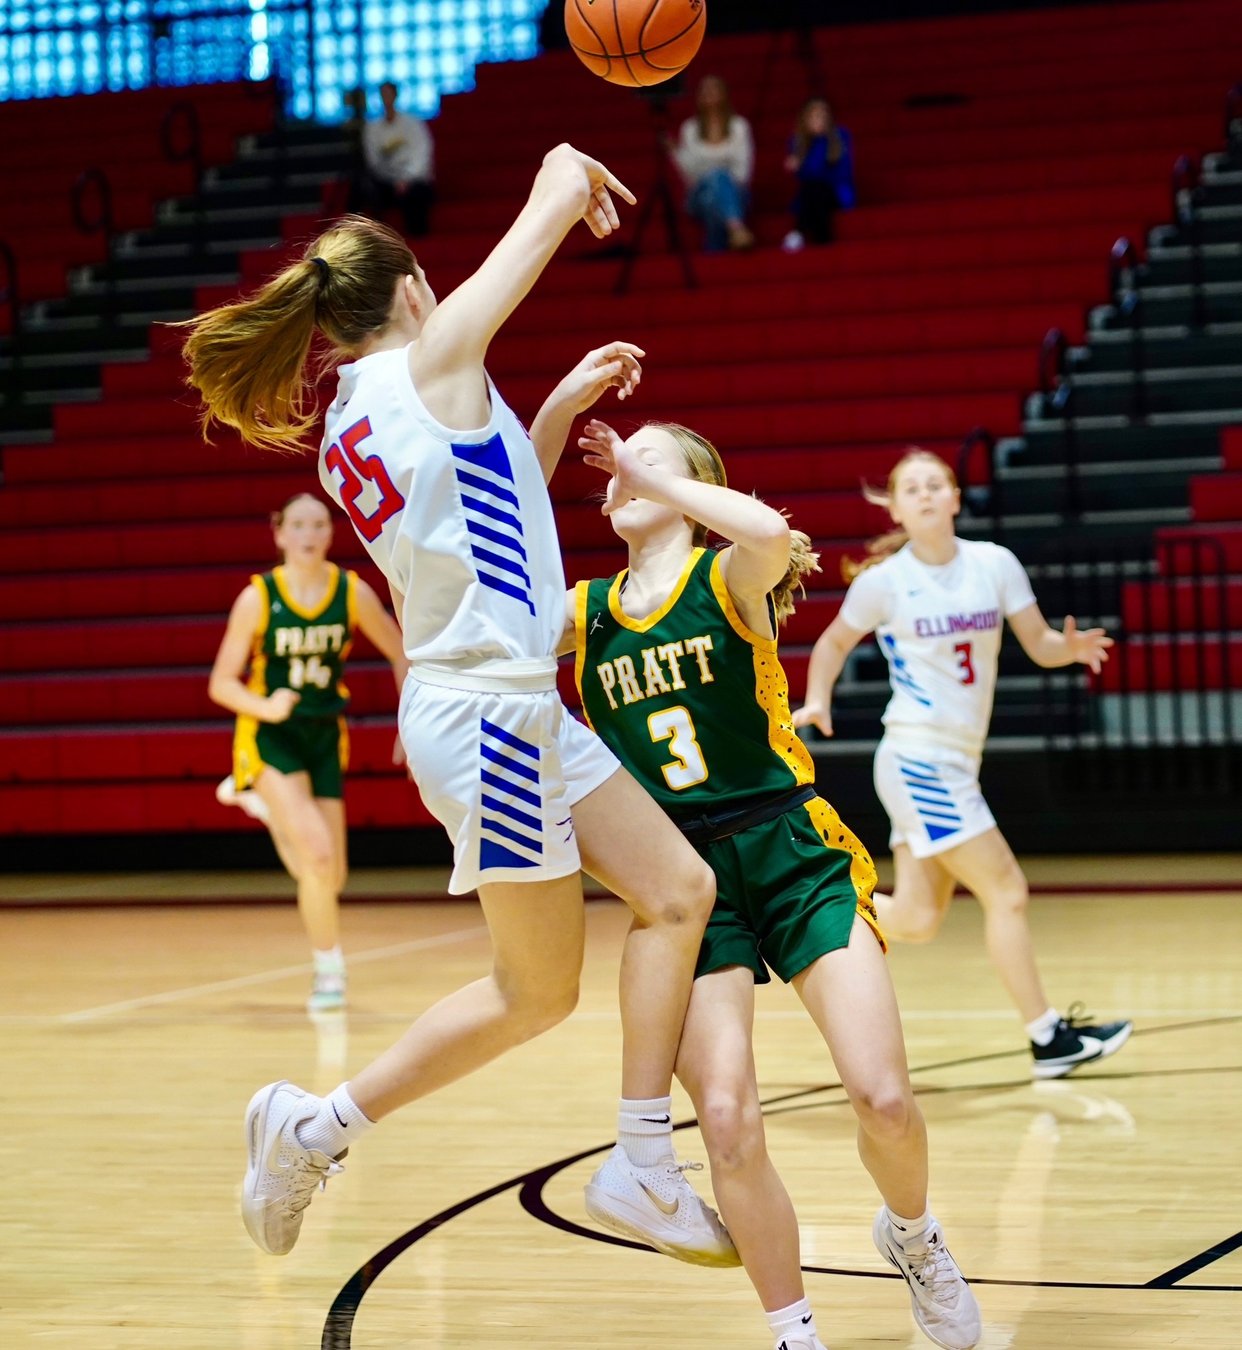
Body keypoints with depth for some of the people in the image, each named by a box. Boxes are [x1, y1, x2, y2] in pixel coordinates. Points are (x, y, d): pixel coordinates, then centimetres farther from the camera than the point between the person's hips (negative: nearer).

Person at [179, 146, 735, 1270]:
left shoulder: (343, 427, 10)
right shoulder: (432, 361, -12)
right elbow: (565, 184, -6)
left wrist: (563, 405, 21)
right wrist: (576, 176, 15)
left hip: (515, 705, 9)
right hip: (489, 712, -9)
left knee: (679, 892, 10)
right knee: (537, 992, 0)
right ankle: (319, 1123, 8)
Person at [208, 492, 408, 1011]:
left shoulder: (353, 592, -6)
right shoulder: (257, 597, -13)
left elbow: (401, 655, 8)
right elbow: (221, 684, -10)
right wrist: (266, 708, -29)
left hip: (324, 736, 4)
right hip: (270, 735, -4)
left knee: (330, 879, 8)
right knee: (318, 852, -25)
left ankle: (264, 803, 37)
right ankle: (329, 970, -5)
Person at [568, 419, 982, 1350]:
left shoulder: (729, 577, -1)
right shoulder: (583, 613, 10)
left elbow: (769, 532, -25)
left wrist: (647, 474, -16)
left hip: (793, 855, -2)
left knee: (884, 1101, -13)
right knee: (727, 1124, -13)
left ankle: (912, 1235, 21)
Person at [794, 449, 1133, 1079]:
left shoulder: (994, 564, 3)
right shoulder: (884, 580, -7)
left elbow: (1039, 644, 5)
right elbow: (834, 643, 8)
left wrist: (1072, 646, -16)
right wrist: (817, 701, -8)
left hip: (958, 763, 6)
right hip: (918, 759, -6)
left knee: (915, 921, 8)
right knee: (1007, 891, -9)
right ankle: (1049, 1038, -1)